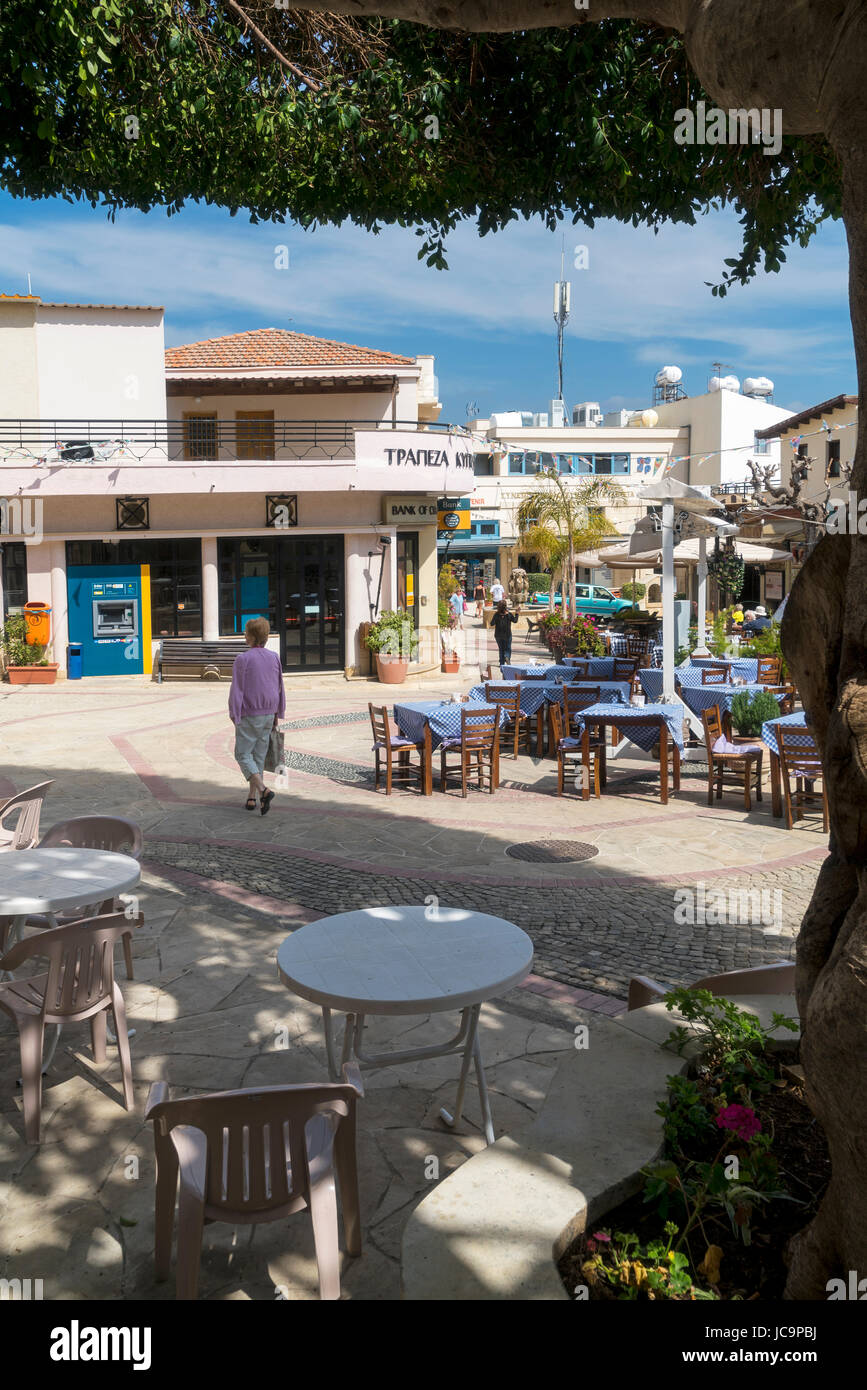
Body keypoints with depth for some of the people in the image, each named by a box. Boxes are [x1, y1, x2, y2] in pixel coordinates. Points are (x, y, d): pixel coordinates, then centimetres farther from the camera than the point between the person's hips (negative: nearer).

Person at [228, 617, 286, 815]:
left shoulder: (242, 659, -15)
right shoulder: (274, 658, 1)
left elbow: (237, 690, -14)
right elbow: (279, 688, 7)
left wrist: (234, 715, -5)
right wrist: (277, 713, 15)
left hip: (249, 715, -5)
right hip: (268, 714, 5)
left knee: (243, 755, 4)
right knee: (259, 755, 13)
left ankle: (263, 791, -15)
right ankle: (252, 798, 16)